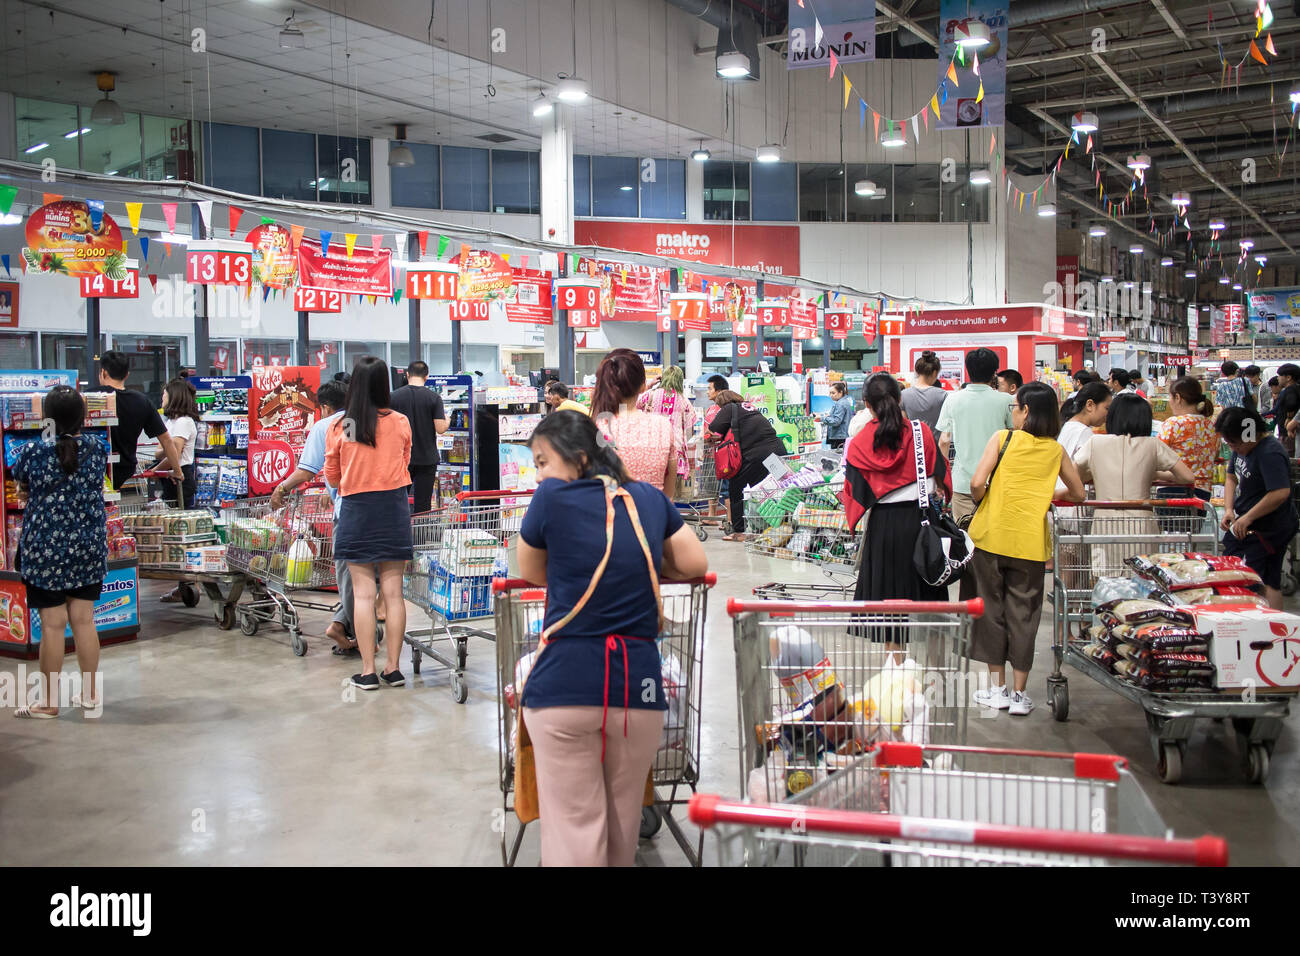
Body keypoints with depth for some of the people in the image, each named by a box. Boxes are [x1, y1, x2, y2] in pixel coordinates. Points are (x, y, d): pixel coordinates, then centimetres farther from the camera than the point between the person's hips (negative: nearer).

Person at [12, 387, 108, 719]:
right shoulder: (97, 448, -3)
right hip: (89, 548, 4)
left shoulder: (34, 451, -12)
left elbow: (19, 481, 8)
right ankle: (90, 694, 20)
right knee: (84, 620, 11)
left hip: (45, 549, -3)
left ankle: (48, 702, 13)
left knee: (53, 625, 2)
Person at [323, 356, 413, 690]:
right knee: (393, 591, 5)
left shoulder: (338, 427, -5)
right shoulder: (400, 423, -3)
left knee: (363, 592, 3)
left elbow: (332, 477, 5)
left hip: (355, 510, -1)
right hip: (393, 508, 1)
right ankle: (393, 668, 10)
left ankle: (367, 671, 5)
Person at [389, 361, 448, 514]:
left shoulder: (394, 396, -2)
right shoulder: (434, 397, -7)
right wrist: (447, 420, 10)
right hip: (427, 458, -1)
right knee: (423, 504, 3)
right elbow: (440, 428, -11)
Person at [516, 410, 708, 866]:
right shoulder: (649, 499, 9)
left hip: (565, 685, -3)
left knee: (573, 824, 5)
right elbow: (695, 563, 13)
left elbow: (532, 572, 12)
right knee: (623, 820, 17)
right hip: (639, 682, 4)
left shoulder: (552, 497, -2)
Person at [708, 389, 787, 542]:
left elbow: (714, 428, -4)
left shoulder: (729, 408, 3)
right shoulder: (749, 406, 25)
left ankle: (739, 531, 3)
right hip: (778, 448, 8)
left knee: (736, 489, 3)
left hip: (759, 453, -8)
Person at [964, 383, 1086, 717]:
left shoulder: (1002, 438, -3)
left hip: (992, 535, -2)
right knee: (1023, 614, 8)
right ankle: (1019, 694, 11)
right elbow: (1078, 493, 16)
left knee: (992, 608, 10)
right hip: (1030, 541, 2)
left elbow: (977, 482, -13)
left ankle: (998, 688, 16)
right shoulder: (1056, 451, 5)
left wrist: (980, 502, 6)